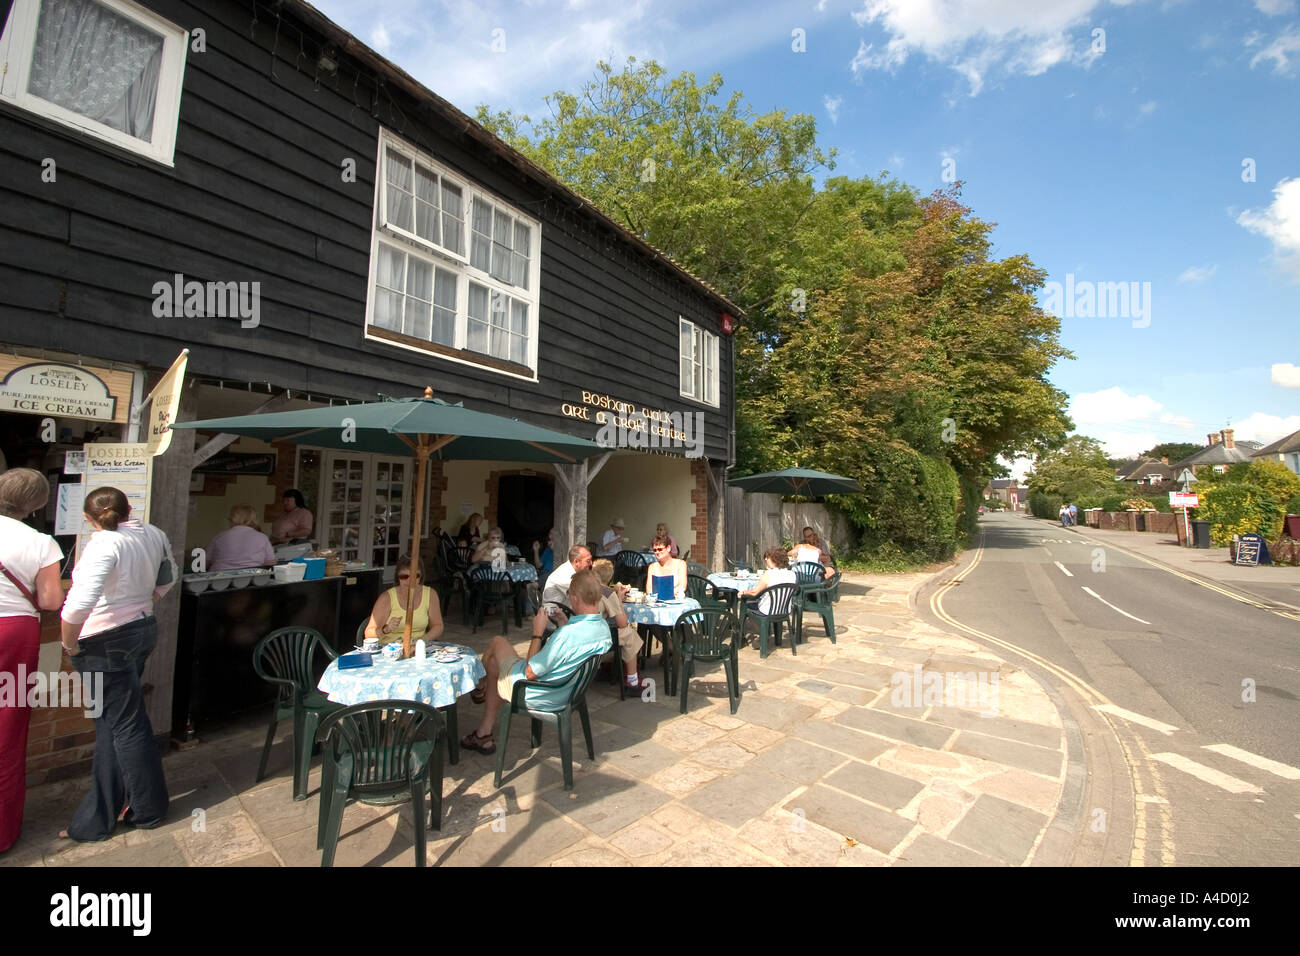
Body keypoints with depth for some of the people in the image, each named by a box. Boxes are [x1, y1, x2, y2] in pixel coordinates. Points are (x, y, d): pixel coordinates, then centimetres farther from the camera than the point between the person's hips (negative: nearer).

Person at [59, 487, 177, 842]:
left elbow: (80, 602, -31)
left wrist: (69, 642, -16)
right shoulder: (153, 535, 2)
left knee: (126, 724, 6)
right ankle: (98, 816, 33)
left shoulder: (104, 544, -22)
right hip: (144, 629, 7)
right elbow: (168, 577, 16)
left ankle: (148, 809, 21)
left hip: (106, 643, -7)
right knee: (111, 721, 20)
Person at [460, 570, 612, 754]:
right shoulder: (604, 628, -11)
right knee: (494, 662, 24)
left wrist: (537, 633, -17)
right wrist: (566, 624, 4)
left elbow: (530, 673, -26)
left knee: (497, 642, 15)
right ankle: (484, 733, 35)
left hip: (532, 696, -7)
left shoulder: (567, 634, -37)